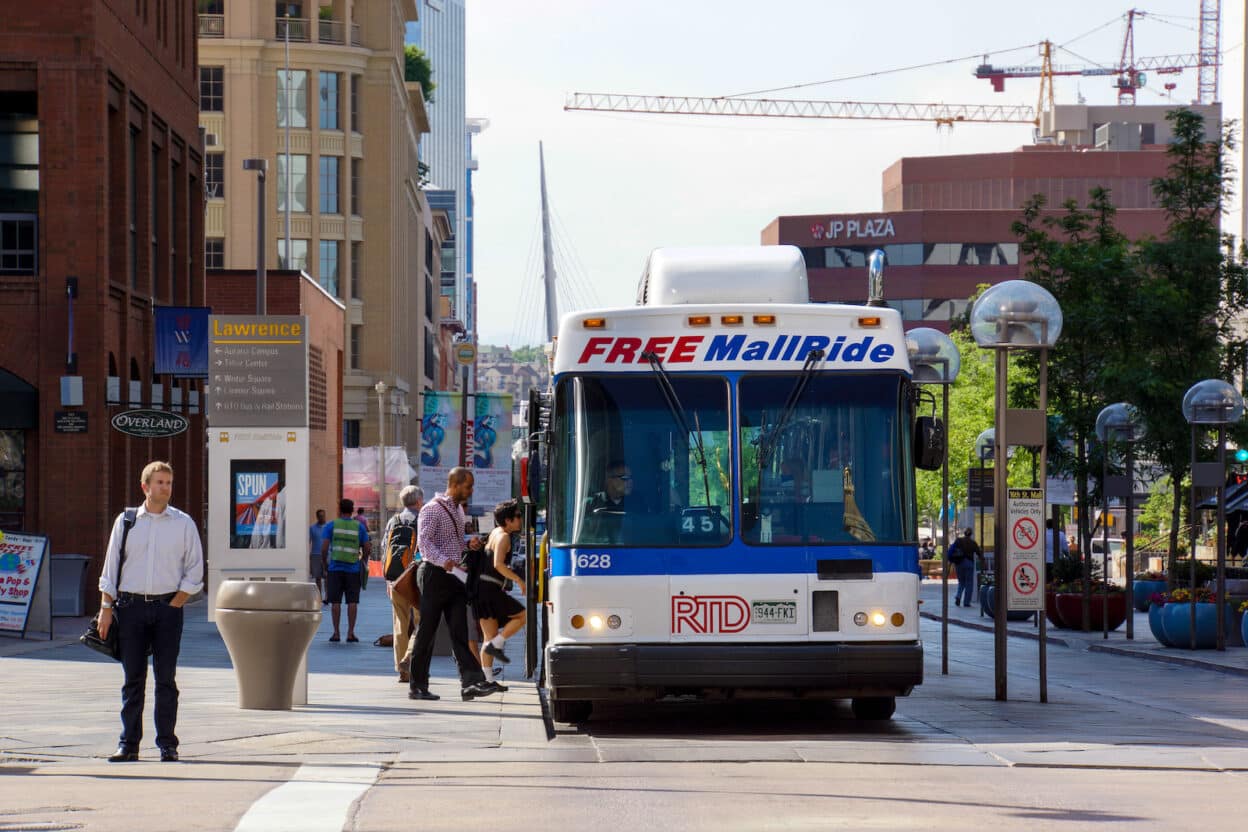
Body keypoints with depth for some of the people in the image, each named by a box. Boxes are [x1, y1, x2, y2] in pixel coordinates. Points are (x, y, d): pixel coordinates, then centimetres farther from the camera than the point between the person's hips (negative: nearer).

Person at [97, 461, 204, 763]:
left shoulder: (183, 523, 5)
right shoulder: (126, 521, 7)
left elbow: (194, 570, 5)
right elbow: (110, 568, 9)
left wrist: (175, 604, -4)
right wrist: (106, 608, 2)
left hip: (168, 605, -1)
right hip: (130, 605, 1)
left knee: (166, 678, -1)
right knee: (133, 678, 2)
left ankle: (167, 744, 2)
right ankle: (128, 744, 5)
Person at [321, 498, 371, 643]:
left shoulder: (331, 526, 0)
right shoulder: (360, 527, 3)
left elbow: (324, 548, -4)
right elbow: (367, 549, 3)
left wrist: (325, 565, 8)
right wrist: (363, 562, 19)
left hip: (335, 567, -1)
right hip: (353, 569, 1)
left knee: (335, 601, 4)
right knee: (352, 601, 3)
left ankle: (336, 632, 3)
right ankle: (351, 632, 0)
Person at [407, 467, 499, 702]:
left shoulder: (458, 509, 19)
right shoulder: (432, 509, -9)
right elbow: (424, 541, -20)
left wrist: (469, 545, 9)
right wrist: (444, 562, -33)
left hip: (454, 575, 8)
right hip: (434, 575, -8)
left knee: (459, 630, -2)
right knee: (426, 631, -1)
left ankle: (471, 682, -12)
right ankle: (417, 686, 5)